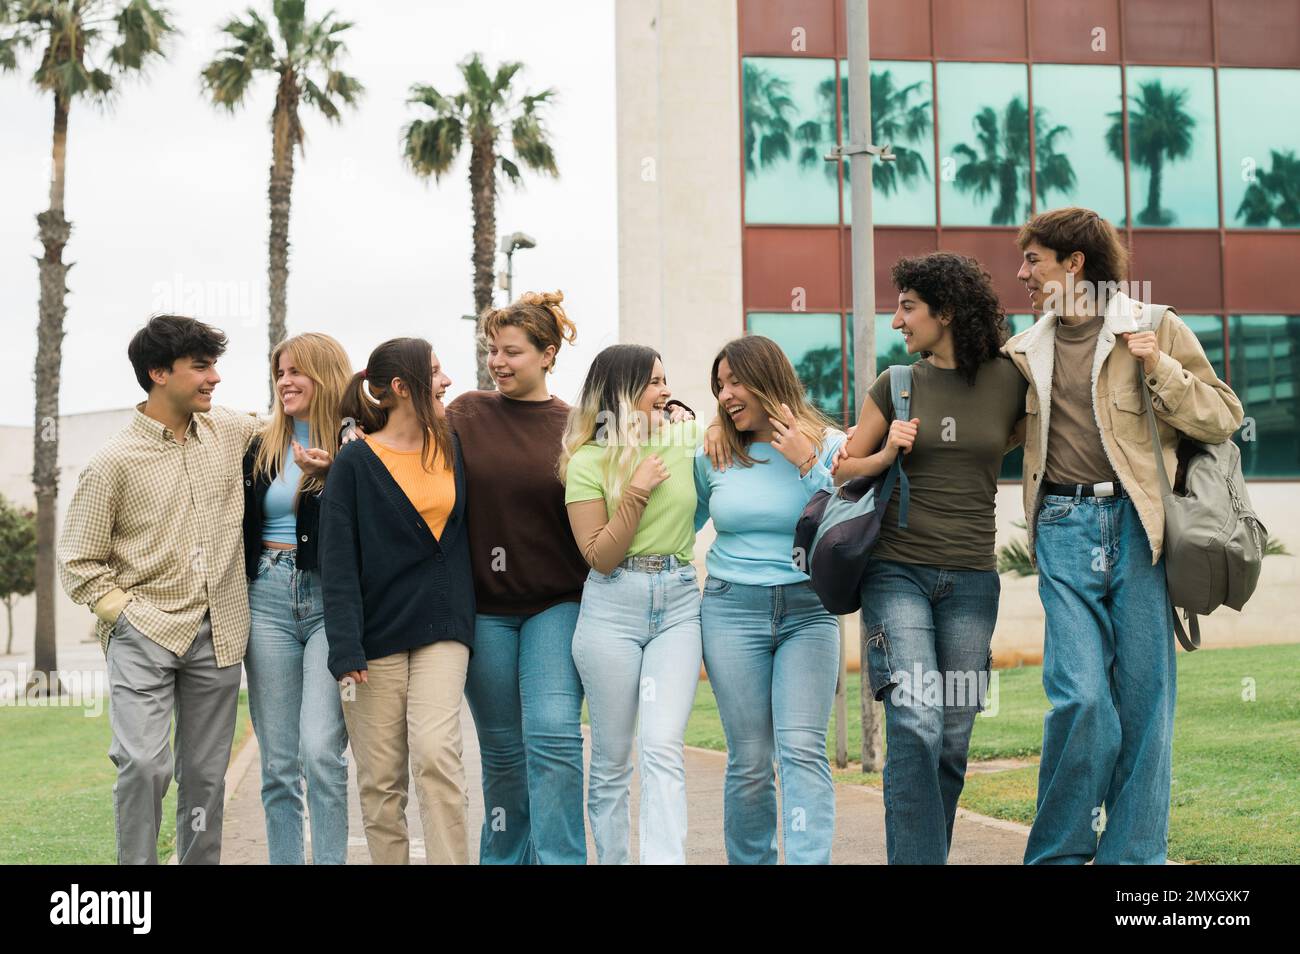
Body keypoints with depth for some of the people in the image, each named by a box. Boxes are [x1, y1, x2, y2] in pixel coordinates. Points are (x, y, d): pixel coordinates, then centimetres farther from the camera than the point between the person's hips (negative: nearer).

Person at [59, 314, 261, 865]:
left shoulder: (233, 432, 7)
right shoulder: (114, 462, -4)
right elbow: (78, 560, 1)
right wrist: (122, 610, -9)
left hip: (218, 635, 4)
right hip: (144, 633, -4)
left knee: (206, 776, 8)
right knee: (144, 763, -18)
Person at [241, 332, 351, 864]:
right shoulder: (260, 450, 13)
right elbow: (240, 530, 17)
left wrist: (323, 478, -15)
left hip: (330, 602, -4)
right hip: (268, 600, 5)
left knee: (321, 752, -14)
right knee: (278, 764, 5)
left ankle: (331, 861, -6)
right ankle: (284, 860, 11)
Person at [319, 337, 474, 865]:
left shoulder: (453, 446, 10)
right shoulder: (355, 461, -3)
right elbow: (338, 561, -7)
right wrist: (345, 648, -15)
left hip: (442, 628, 2)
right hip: (377, 632, -2)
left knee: (436, 752, -16)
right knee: (380, 778, 0)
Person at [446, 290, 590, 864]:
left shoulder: (574, 426, 1)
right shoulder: (466, 415, 4)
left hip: (557, 602, -1)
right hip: (484, 606, 2)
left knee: (553, 731, -16)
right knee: (503, 749, 8)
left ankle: (560, 856, -9)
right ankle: (505, 857, 22)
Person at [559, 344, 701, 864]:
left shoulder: (685, 441, 7)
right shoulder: (588, 461, -3)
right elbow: (600, 558, -7)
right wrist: (637, 490, -13)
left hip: (678, 605, 2)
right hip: (613, 608, -2)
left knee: (663, 747, -12)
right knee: (612, 758, 5)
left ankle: (665, 859, -17)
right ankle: (612, 859, 16)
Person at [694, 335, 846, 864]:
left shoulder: (828, 445, 1)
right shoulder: (714, 454, 8)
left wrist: (808, 464, -13)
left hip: (808, 611, -2)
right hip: (732, 608, 2)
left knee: (802, 749, -14)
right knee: (749, 760, 1)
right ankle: (749, 861, 14)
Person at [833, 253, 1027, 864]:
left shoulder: (1009, 381, 4)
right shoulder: (898, 383, 6)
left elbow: (1017, 442, 23)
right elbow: (842, 469, 12)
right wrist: (887, 454, -5)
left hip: (971, 579, 1)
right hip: (897, 571, -1)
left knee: (952, 741, 4)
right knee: (915, 727, -17)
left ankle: (928, 853, 18)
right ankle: (916, 860, -15)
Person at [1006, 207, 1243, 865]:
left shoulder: (1156, 330, 5)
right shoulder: (1025, 353, 16)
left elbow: (1224, 418, 2)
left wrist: (1159, 368, -9)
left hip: (1139, 524, -1)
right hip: (1065, 529, 2)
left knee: (1144, 700, 0)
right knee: (1080, 697, -10)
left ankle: (1133, 854, 12)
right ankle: (1059, 853, 4)